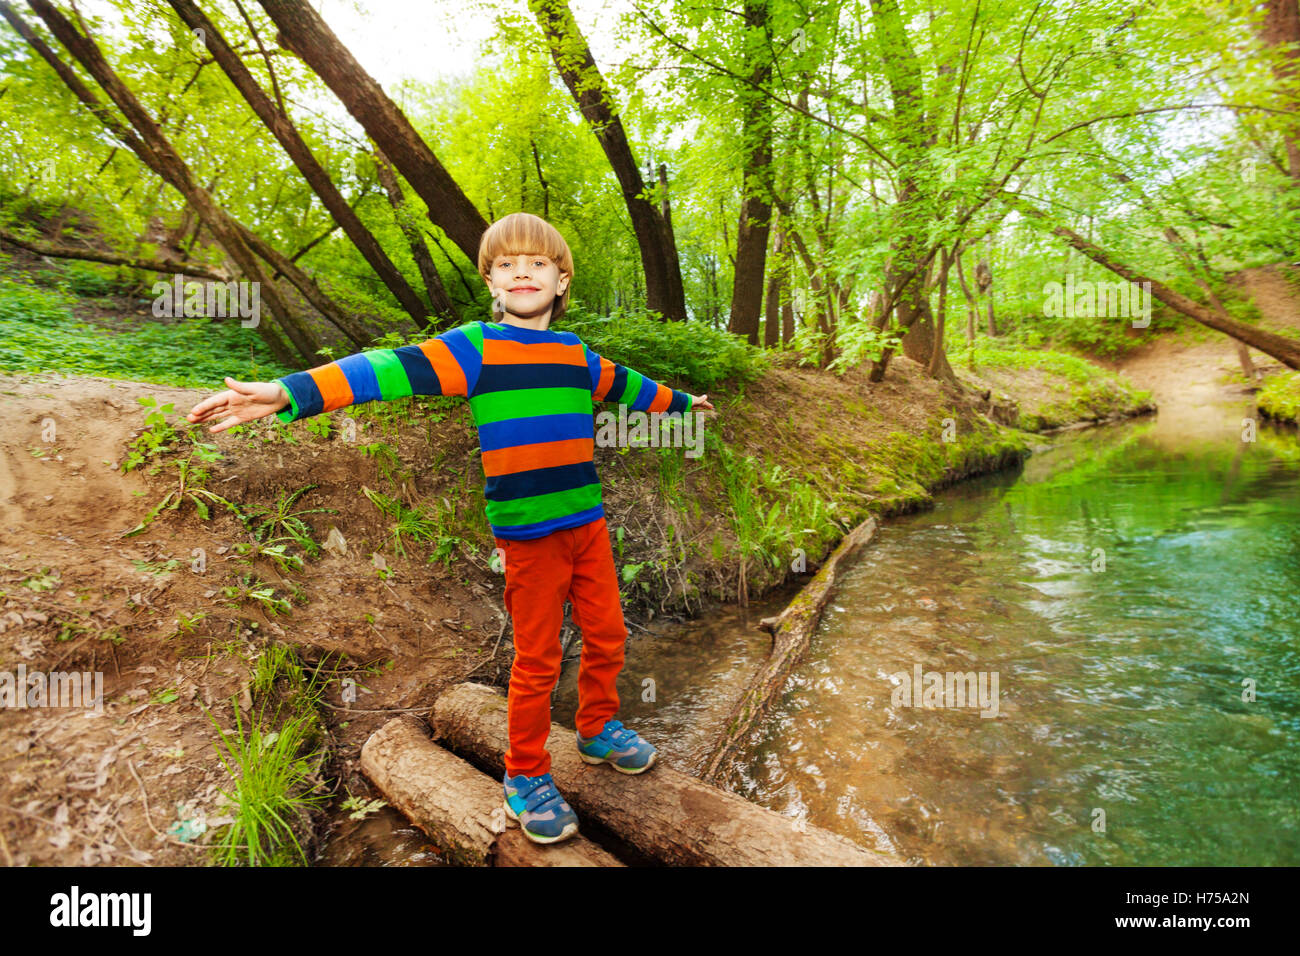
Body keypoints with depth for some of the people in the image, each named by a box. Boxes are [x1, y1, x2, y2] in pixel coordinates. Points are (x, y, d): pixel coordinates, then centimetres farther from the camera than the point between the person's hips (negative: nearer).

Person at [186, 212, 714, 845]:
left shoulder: (575, 354, 11)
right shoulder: (475, 346, -4)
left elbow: (624, 385, 29)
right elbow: (394, 369, -16)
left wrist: (680, 402, 45)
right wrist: (289, 393, -27)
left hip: (589, 524, 5)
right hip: (528, 535, -5)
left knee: (607, 636, 15)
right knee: (537, 660, 4)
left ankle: (598, 729, 41)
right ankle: (525, 777, 26)